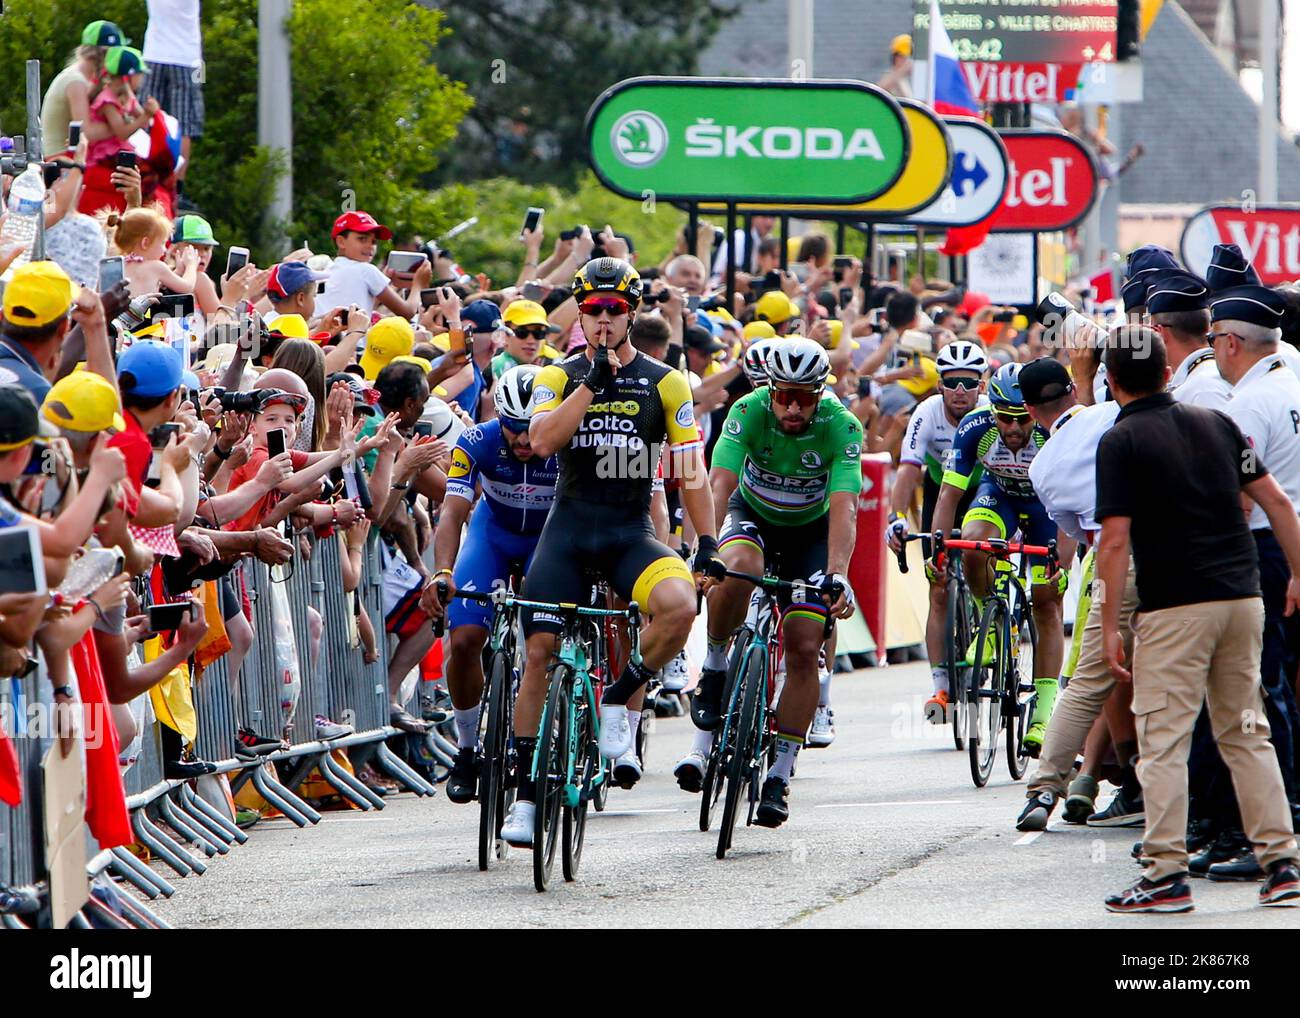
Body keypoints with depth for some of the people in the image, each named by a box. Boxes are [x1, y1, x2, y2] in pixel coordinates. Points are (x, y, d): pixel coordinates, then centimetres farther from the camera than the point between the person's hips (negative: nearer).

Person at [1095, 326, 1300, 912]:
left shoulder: (1121, 442, -6)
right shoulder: (1215, 423, 11)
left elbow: (1116, 541, -12)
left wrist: (1110, 626, -8)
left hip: (1174, 606, -6)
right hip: (1243, 597, 6)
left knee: (1163, 742, -2)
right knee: (1247, 734, 12)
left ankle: (1166, 875, -5)